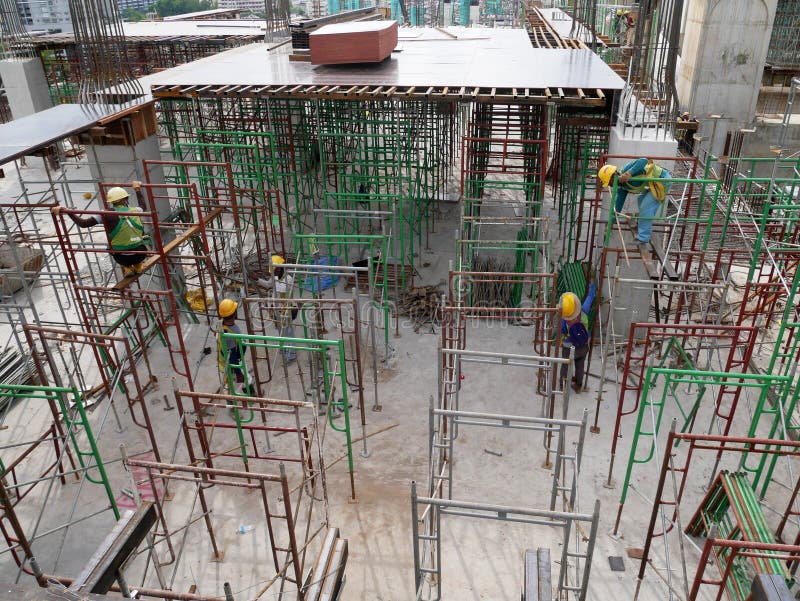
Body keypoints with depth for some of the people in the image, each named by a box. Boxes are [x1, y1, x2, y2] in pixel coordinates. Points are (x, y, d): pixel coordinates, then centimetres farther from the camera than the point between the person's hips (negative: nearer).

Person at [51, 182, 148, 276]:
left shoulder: (107, 215, -10)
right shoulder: (135, 210, -2)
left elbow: (83, 223, -11)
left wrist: (64, 210, -7)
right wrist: (138, 190, 35)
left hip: (122, 258, -1)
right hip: (140, 254, 1)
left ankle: (127, 269, 25)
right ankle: (137, 266, 33)